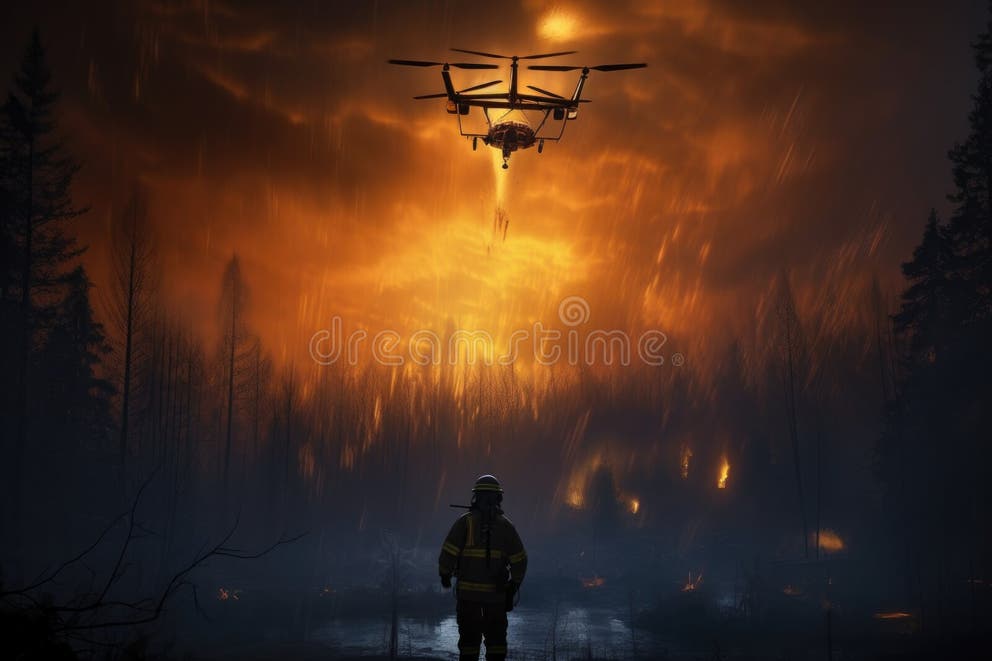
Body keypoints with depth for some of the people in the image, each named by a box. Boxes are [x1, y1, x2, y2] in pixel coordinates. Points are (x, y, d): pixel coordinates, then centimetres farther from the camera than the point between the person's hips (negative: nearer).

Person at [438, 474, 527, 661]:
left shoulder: (465, 521, -6)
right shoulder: (505, 525, 1)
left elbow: (449, 552, -12)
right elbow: (519, 560, 0)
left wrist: (445, 574, 4)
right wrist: (514, 586, 10)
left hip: (468, 590, -1)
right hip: (496, 592, 1)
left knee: (469, 637, 7)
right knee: (496, 637, 12)